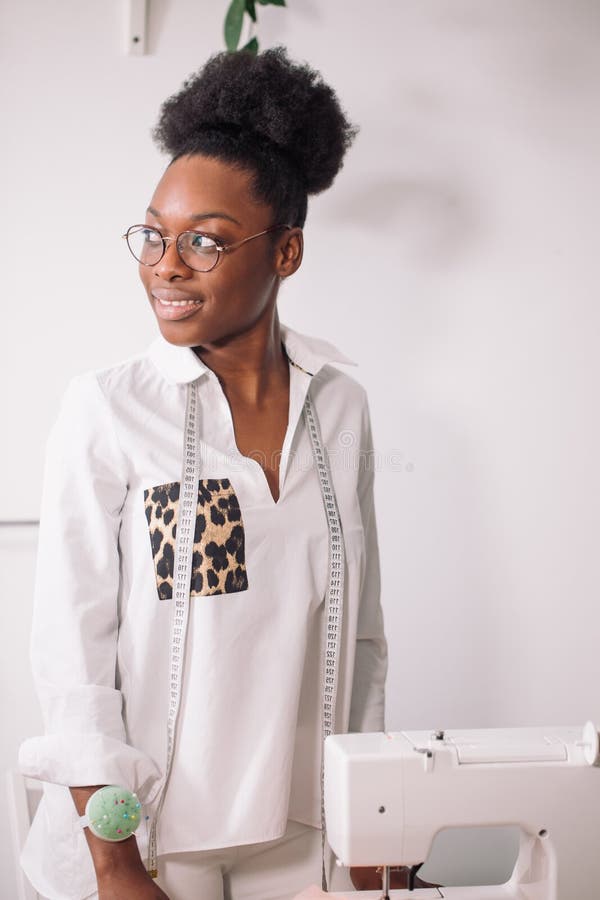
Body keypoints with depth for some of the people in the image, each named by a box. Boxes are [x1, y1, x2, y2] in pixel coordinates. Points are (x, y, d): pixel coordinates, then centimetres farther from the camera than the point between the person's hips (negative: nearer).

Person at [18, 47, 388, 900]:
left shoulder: (340, 405, 0)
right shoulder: (106, 408, -10)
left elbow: (360, 629, 6)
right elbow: (73, 651, -11)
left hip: (305, 827, 3)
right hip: (150, 824, -3)